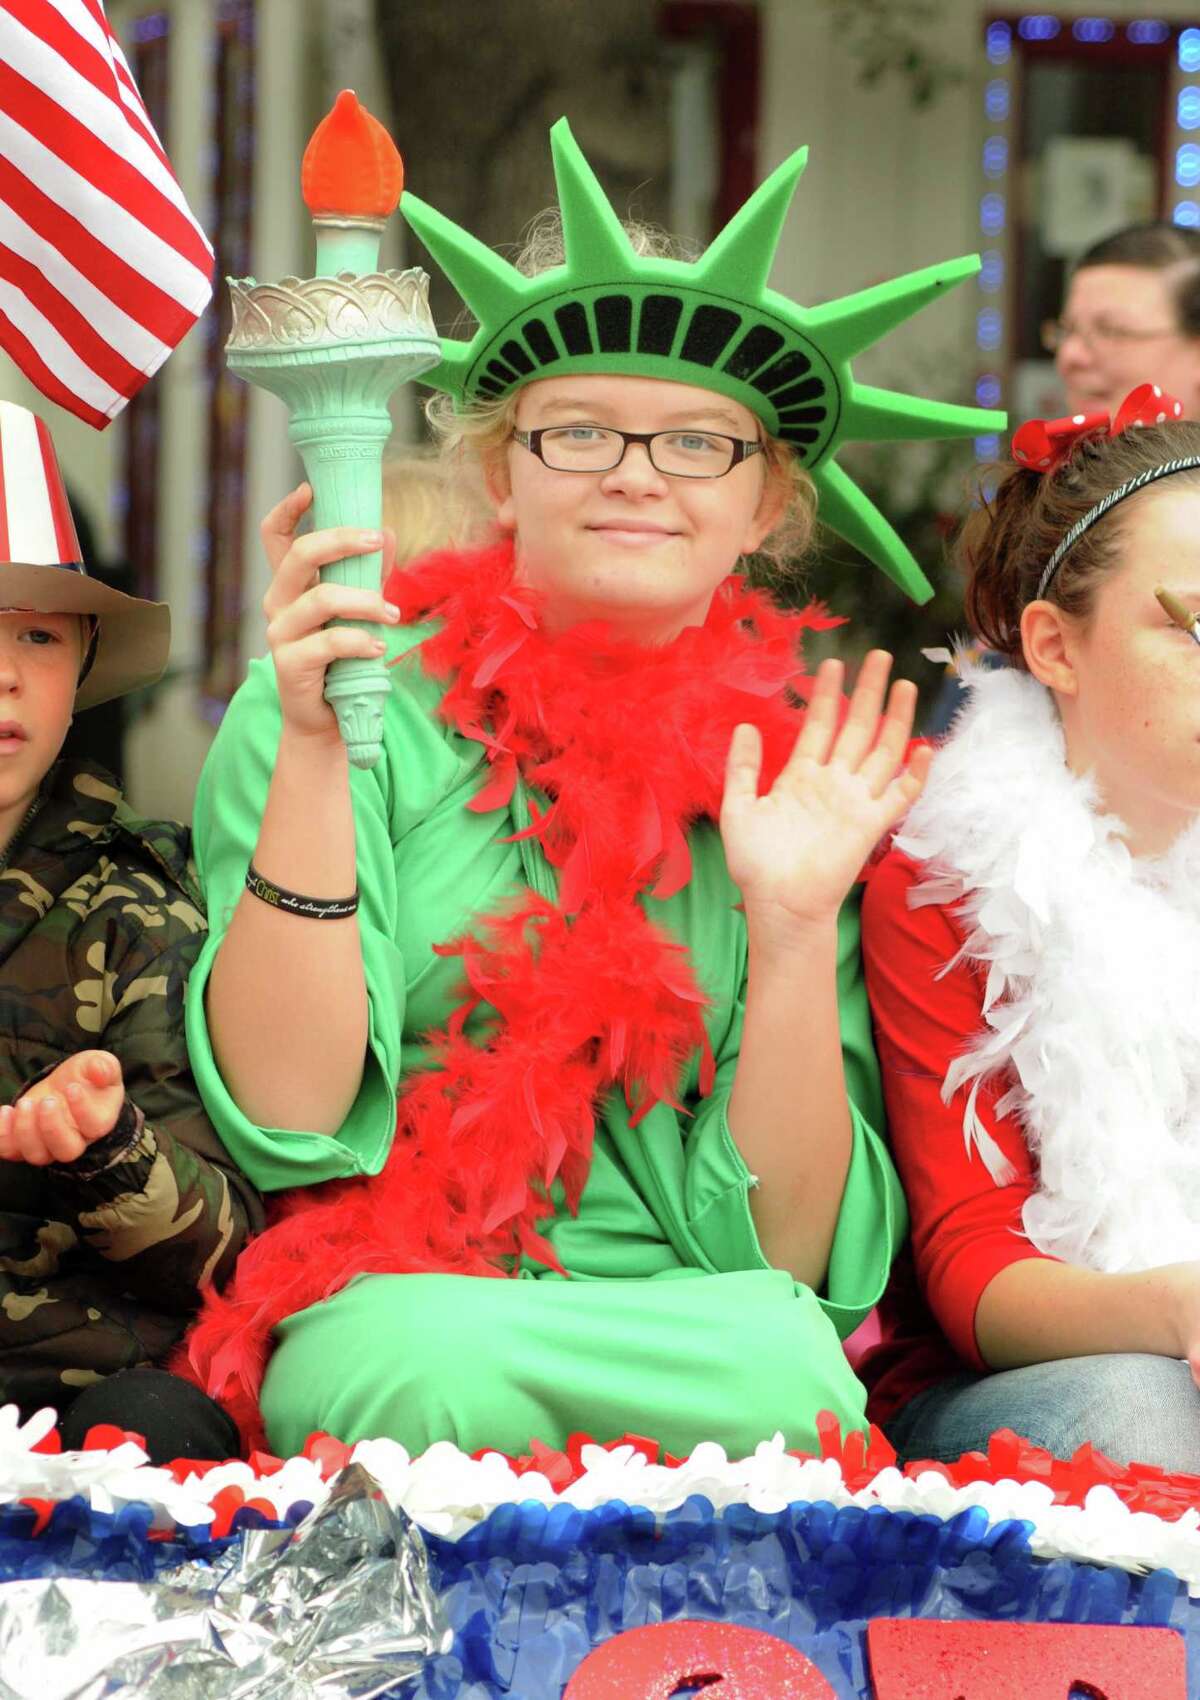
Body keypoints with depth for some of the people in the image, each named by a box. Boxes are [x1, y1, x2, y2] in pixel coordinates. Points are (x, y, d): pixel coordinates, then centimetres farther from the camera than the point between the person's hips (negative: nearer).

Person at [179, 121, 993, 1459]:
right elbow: (286, 1118, -8)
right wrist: (314, 751, -16)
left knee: (780, 1354, -33)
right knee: (446, 1358, -36)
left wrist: (793, 929, -10)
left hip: (685, 1339, 1)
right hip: (373, 1304, -1)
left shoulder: (798, 777, 7)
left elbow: (787, 1252, 3)